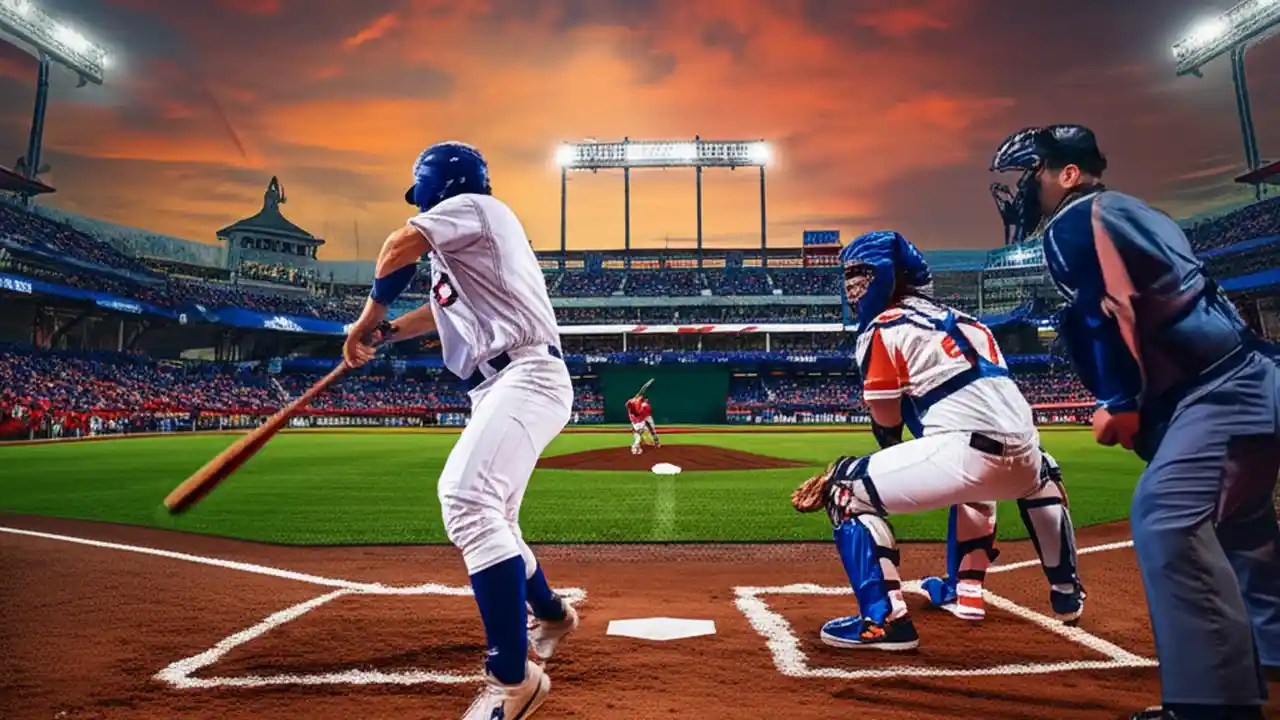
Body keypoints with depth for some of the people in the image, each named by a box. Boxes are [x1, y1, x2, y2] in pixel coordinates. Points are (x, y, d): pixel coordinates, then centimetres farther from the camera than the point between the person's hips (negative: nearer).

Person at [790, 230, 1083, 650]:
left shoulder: (882, 328, 3)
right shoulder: (958, 319, 26)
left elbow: (888, 428, 2)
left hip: (968, 450, -8)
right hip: (1023, 455, 9)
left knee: (848, 489, 1)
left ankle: (885, 620, -8)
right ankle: (1066, 589, 41)